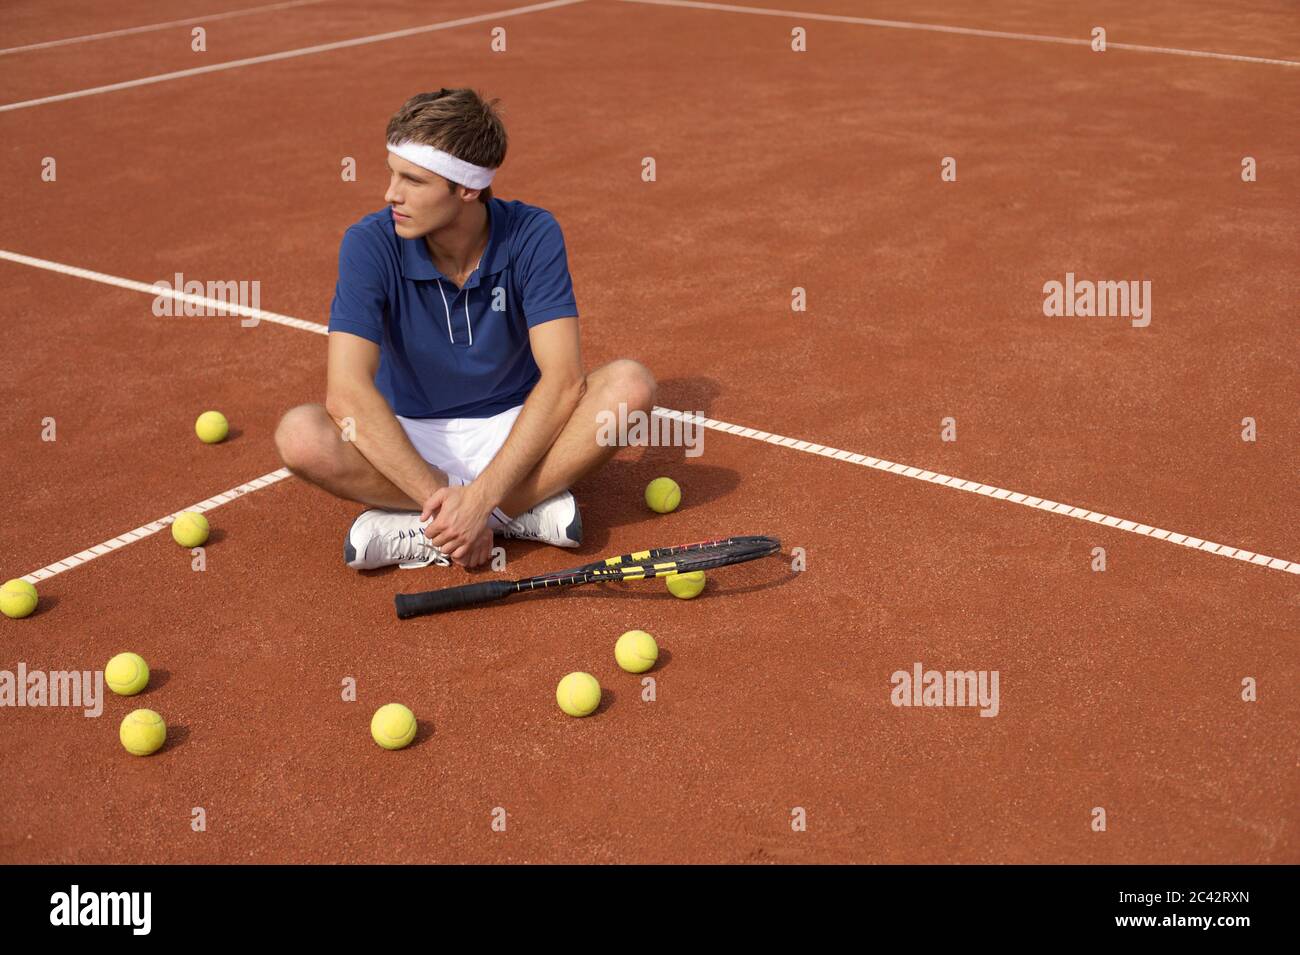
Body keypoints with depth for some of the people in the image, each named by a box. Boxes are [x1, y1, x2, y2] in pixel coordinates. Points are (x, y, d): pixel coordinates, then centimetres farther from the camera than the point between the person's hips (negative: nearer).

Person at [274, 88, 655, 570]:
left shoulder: (533, 236, -16)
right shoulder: (370, 245, -17)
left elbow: (563, 378, -24)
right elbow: (347, 392, -26)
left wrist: (480, 497, -33)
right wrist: (438, 497, -34)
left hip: (513, 431, 1)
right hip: (410, 439, 0)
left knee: (630, 384, -26)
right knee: (299, 434, -30)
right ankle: (525, 508, -24)